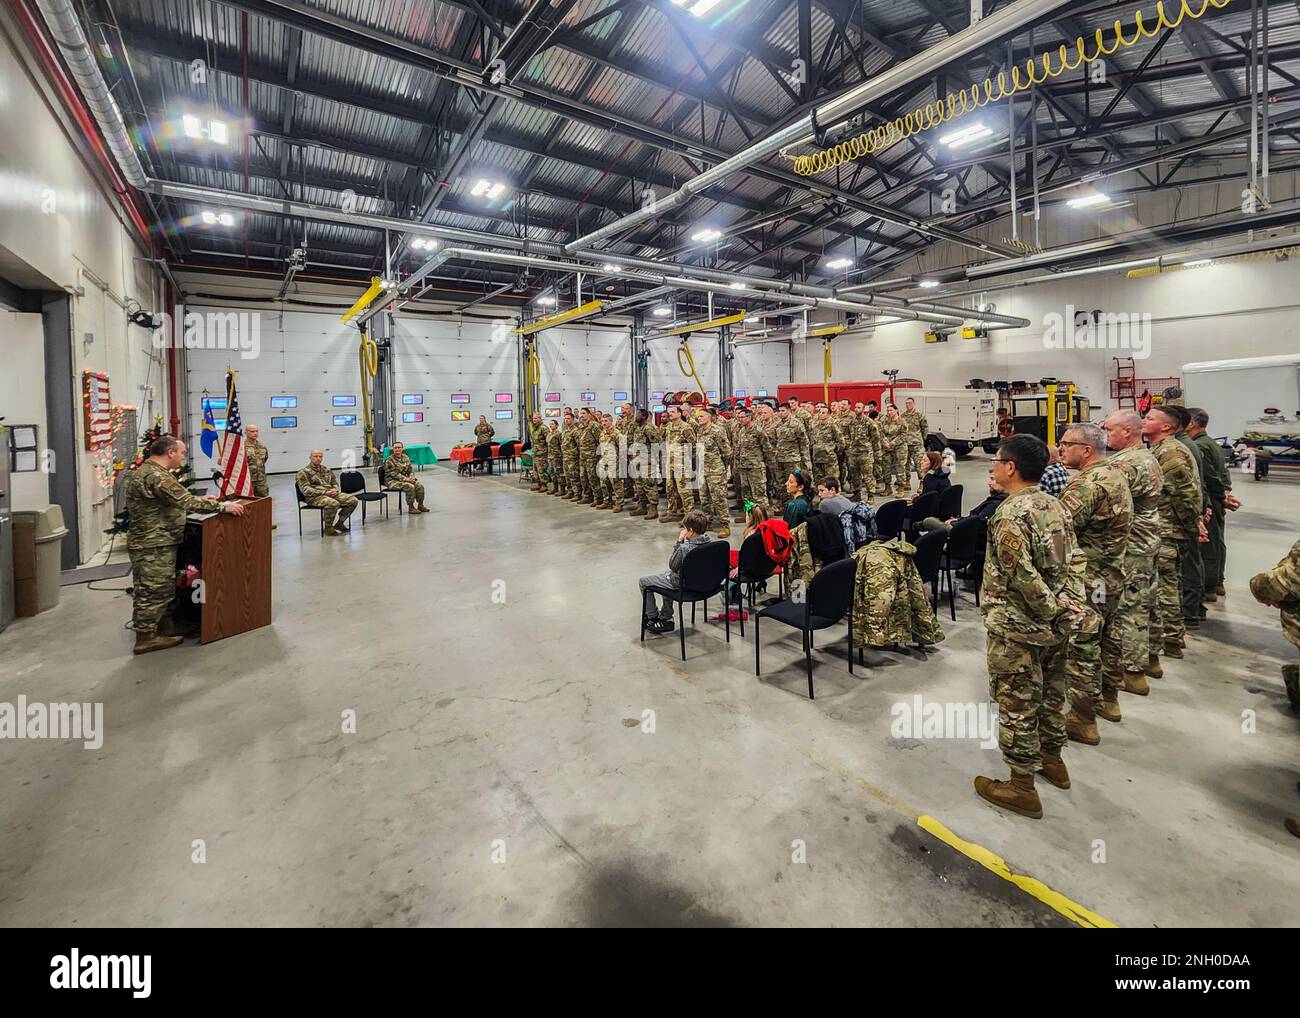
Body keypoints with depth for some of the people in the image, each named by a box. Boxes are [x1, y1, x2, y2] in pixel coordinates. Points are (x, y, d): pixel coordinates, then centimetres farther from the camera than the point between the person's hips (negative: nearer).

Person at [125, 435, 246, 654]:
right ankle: (145, 638, 7)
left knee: (165, 589, 17)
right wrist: (222, 506, -24)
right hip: (153, 546, -11)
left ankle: (166, 627, 27)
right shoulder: (155, 476, -21)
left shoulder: (148, 470, 14)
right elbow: (185, 502, -27)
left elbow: (175, 499, 24)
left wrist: (199, 500, 21)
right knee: (153, 591, -2)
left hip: (158, 543, 11)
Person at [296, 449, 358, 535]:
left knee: (353, 500, -16)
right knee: (333, 503, -39)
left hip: (331, 494, 6)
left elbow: (335, 483, 24)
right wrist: (324, 492, -18)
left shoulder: (327, 470, 21)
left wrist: (335, 490, -2)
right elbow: (306, 490, -9)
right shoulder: (304, 472, 1)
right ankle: (328, 528, -16)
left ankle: (339, 523, 2)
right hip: (314, 496, -6)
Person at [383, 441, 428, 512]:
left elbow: (410, 469, 11)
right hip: (392, 480, -6)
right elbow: (394, 474, -19)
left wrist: (412, 477, -10)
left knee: (420, 486, -14)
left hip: (405, 479, 7)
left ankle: (420, 505, 1)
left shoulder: (405, 457, 8)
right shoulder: (389, 460, -12)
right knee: (410, 487, -29)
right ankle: (411, 507, -17)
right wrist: (406, 479, -25)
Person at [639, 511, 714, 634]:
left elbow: (672, 566, -15)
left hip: (682, 583, -8)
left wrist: (679, 542, -16)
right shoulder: (710, 542, -10)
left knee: (643, 582, 11)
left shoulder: (685, 548, -32)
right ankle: (665, 617, 40)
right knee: (668, 574, 37)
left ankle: (653, 618, 25)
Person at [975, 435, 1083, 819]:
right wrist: (1064, 602, 4)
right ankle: (1052, 758, 43)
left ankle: (1022, 786, 17)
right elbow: (1070, 560, 7)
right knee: (1051, 692, 24)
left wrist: (1049, 609, -13)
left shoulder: (1009, 516, -23)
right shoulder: (1055, 506, 5)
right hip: (1055, 625, 9)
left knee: (1017, 704, 4)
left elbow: (1024, 577, -25)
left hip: (1017, 627, -9)